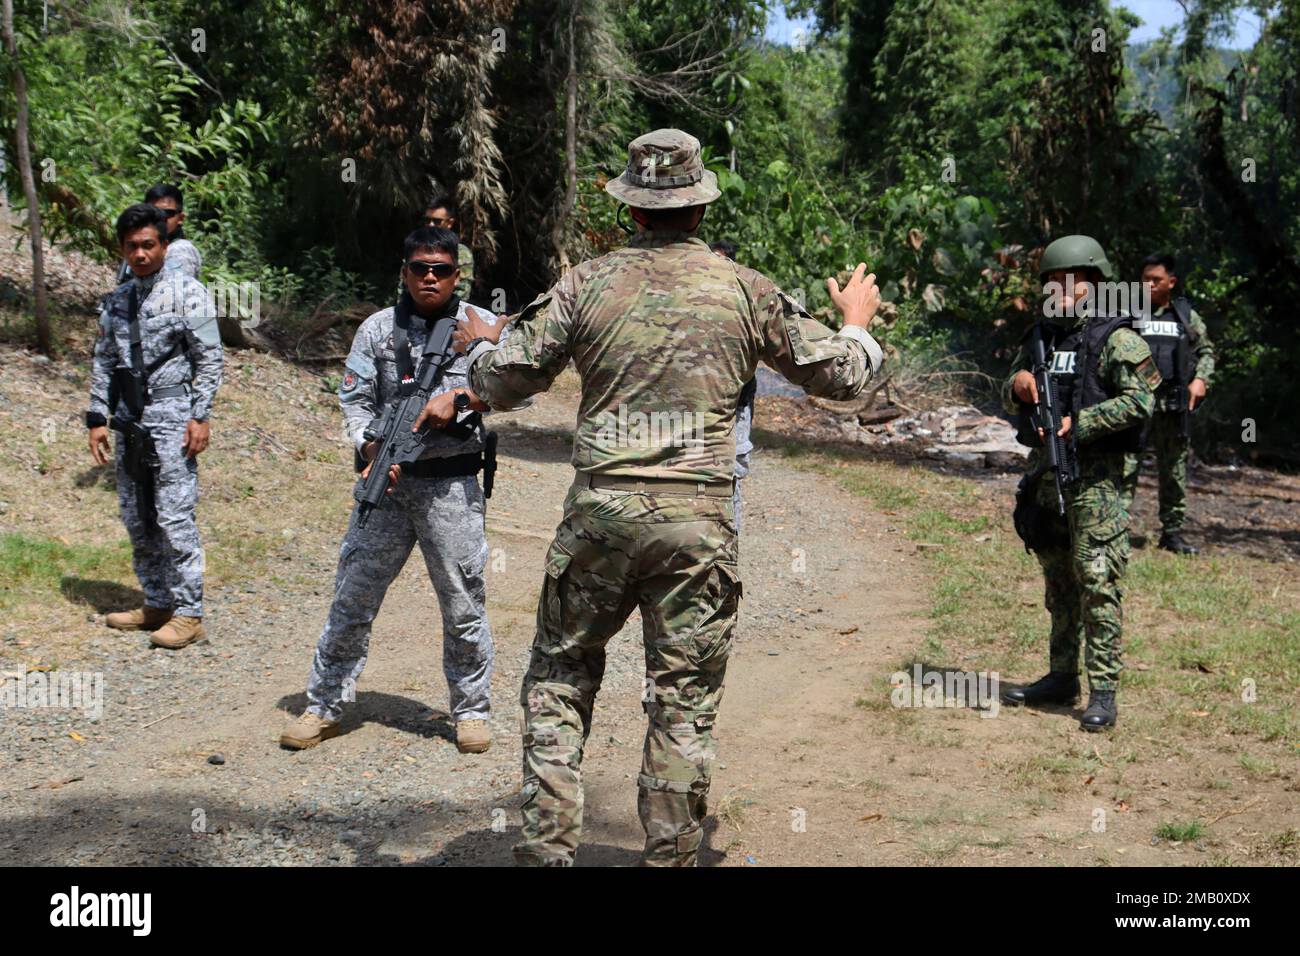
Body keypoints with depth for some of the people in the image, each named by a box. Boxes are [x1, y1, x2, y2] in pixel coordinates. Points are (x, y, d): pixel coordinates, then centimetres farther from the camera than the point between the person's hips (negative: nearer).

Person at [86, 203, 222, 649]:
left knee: (175, 519, -8)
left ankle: (188, 613, -2)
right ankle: (157, 604, 20)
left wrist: (200, 416, -11)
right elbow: (103, 362, 17)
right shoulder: (116, 300, 14)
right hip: (129, 421, 7)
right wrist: (98, 419, 10)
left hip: (172, 417, -7)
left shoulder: (187, 292, -3)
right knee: (136, 520, 10)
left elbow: (209, 359, -5)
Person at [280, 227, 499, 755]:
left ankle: (471, 711, 19)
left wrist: (465, 399, -19)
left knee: (463, 603, 3)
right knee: (353, 597, 5)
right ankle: (323, 707, 16)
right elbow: (355, 400, 3)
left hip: (451, 483, -1)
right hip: (388, 479, 1)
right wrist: (373, 448, -15)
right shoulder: (377, 330, 7)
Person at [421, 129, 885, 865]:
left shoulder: (588, 284, 2)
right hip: (699, 523, 0)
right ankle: (670, 856, 13)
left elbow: (505, 382, 5)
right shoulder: (745, 291, 3)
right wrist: (858, 325, 33)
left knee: (560, 674, 16)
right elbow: (840, 375, 11)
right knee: (685, 703, 8)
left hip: (600, 512, 1)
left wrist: (478, 345, 28)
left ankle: (549, 844, 12)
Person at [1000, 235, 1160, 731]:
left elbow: (1139, 402, -16)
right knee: (1058, 582, 14)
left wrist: (1077, 424, -19)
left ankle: (1103, 692, -5)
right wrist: (1018, 384, -4)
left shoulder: (1118, 339, -7)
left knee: (1096, 583, -9)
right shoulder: (1043, 337, 14)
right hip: (1045, 470, 7)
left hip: (1094, 475, -7)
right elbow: (1010, 399, 19)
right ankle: (1062, 677, 23)